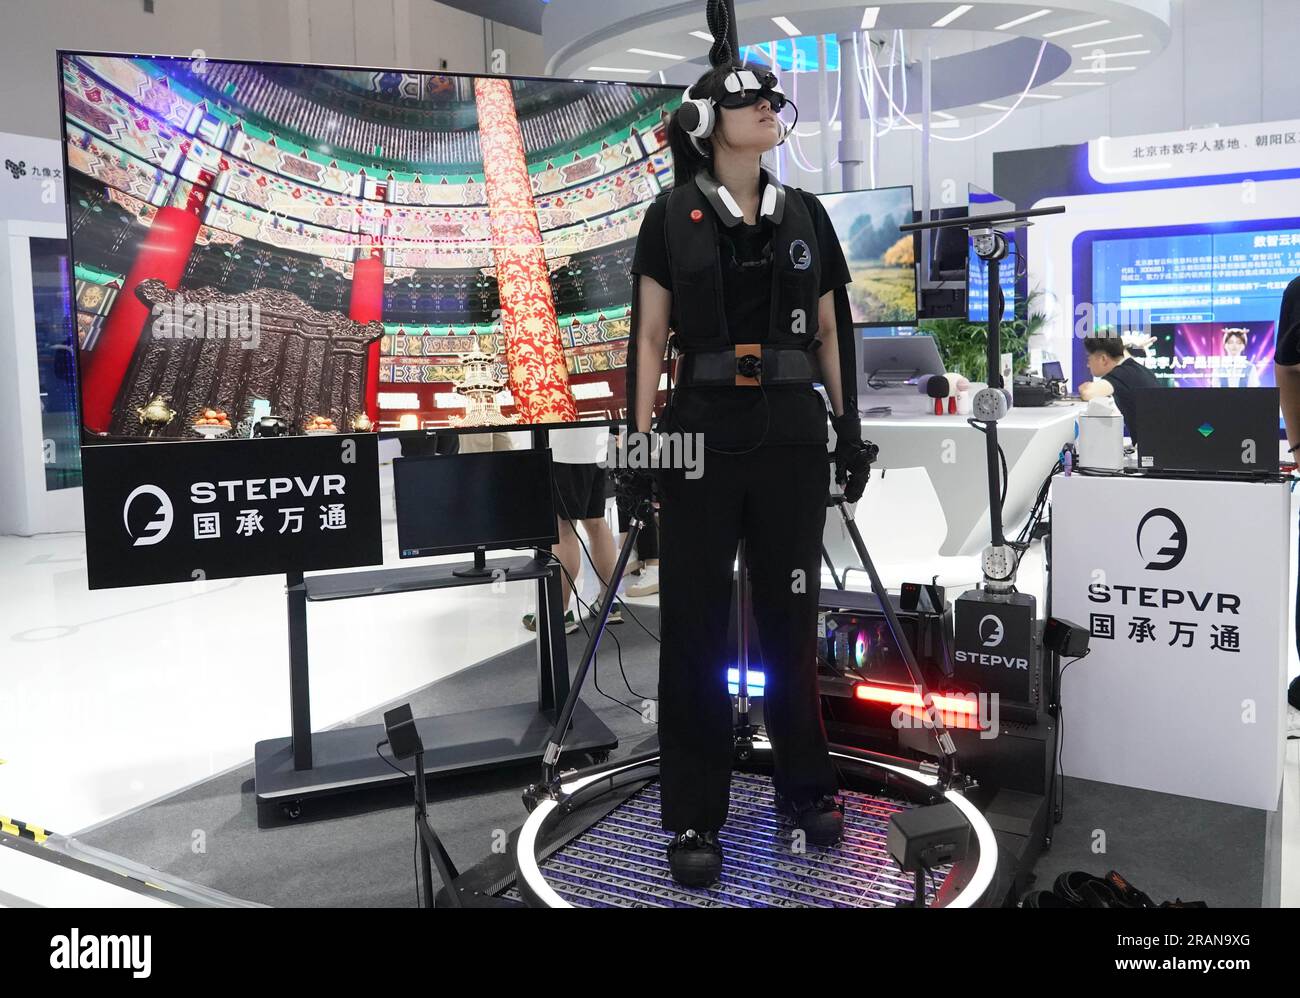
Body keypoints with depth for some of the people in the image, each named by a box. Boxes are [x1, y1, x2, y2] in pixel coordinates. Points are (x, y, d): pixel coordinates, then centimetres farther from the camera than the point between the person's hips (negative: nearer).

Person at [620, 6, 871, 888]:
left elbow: (831, 332, 12)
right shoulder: (673, 217, 2)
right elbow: (650, 335, 1)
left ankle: (806, 784, 28)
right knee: (696, 625, 2)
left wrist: (849, 428, 8)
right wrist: (640, 435, -6)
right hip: (702, 435, -2)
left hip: (792, 435, 2)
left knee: (790, 615, 10)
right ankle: (696, 816, 13)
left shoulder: (806, 215, 10)